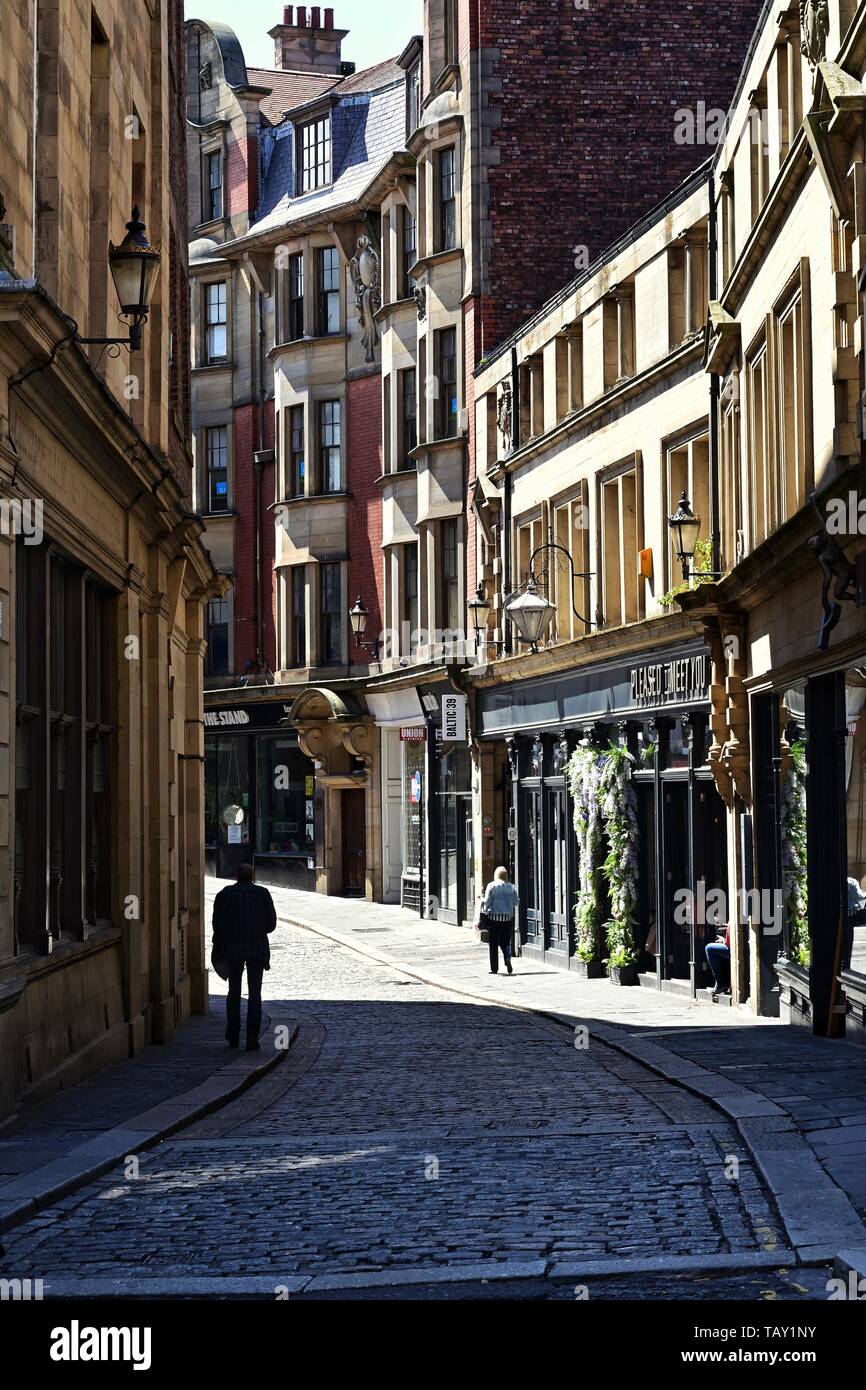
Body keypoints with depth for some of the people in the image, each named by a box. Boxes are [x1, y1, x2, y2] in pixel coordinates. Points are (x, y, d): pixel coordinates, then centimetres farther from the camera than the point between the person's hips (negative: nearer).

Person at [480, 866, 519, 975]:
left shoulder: (491, 886, -6)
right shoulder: (511, 887, 1)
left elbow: (487, 901, -8)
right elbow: (515, 903, 4)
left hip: (493, 917, -2)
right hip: (508, 917, 2)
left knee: (493, 943, 6)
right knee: (505, 942, 13)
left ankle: (494, 969, 6)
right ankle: (508, 958, -17)